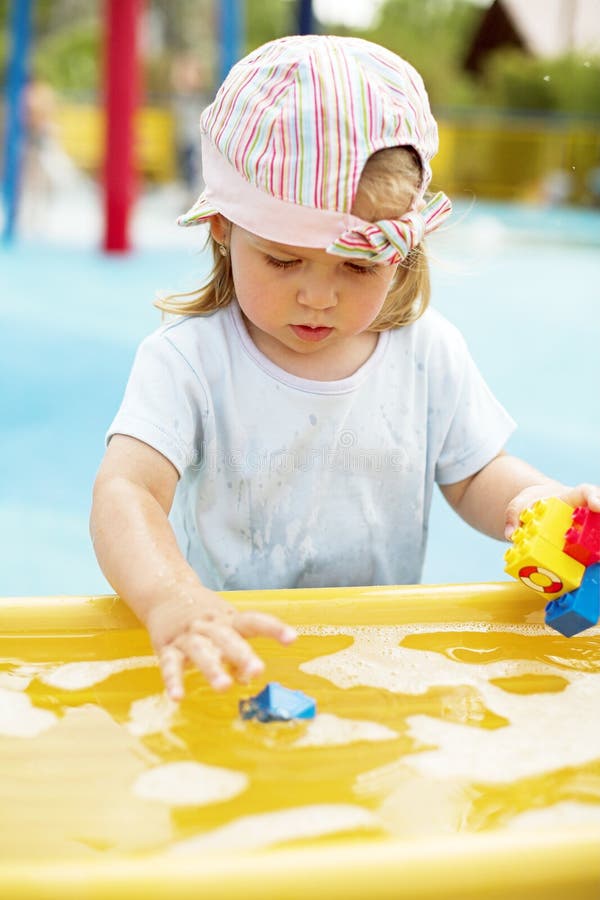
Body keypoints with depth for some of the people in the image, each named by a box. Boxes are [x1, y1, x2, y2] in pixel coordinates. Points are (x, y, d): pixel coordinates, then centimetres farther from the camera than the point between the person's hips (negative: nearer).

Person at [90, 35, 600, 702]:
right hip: (231, 664, -4)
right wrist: (171, 601, -42)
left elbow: (475, 476, 11)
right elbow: (123, 495, -22)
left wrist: (535, 503, -13)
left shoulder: (428, 352, 1)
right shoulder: (188, 359, -10)